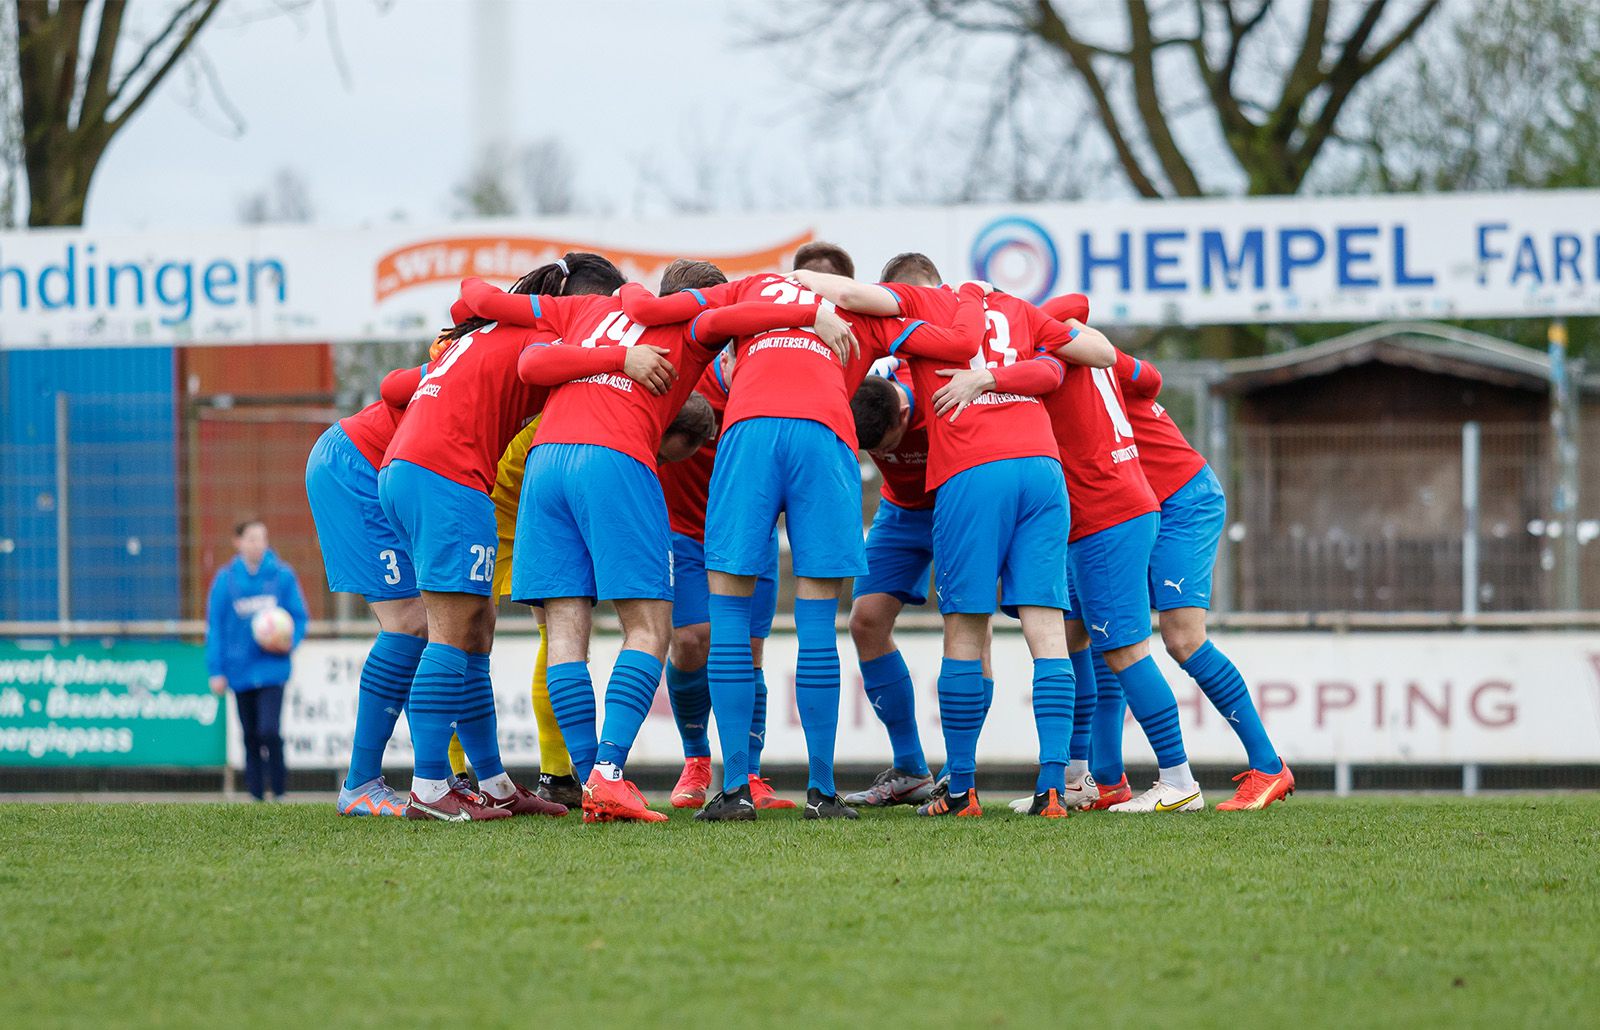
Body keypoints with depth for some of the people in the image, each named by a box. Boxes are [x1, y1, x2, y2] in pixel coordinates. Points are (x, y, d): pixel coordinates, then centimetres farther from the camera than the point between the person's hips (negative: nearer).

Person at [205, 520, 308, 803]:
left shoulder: (282, 575, 0)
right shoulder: (226, 579, 1)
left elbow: (299, 617, 6)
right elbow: (215, 626, 3)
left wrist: (290, 642, -14)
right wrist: (216, 671, -1)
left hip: (272, 666, -2)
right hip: (240, 669, 2)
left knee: (270, 731, -15)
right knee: (251, 736, 9)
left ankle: (279, 792, -3)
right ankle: (256, 795, 17)